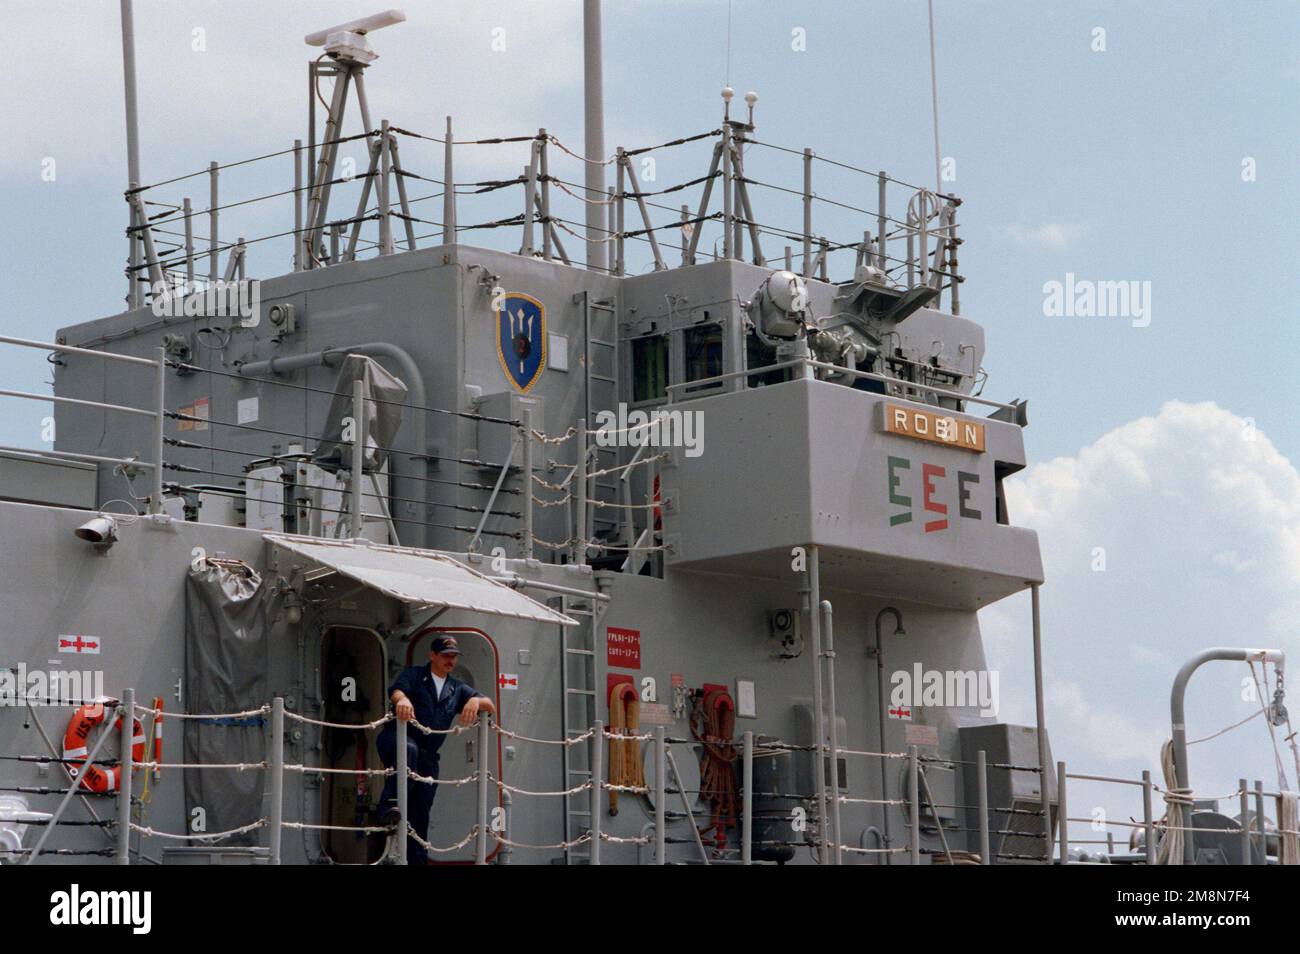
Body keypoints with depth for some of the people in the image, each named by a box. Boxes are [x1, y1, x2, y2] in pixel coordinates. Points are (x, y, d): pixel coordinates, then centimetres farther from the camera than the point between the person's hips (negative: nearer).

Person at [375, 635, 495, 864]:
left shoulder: (457, 690, 21)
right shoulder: (414, 675, 9)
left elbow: (490, 706, 14)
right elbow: (396, 688, -13)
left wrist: (477, 701, -12)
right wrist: (402, 699, -39)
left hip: (427, 758, 5)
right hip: (396, 740, -5)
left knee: (420, 815, 3)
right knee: (409, 749, -40)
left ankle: (417, 860, 7)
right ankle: (391, 806, -47)